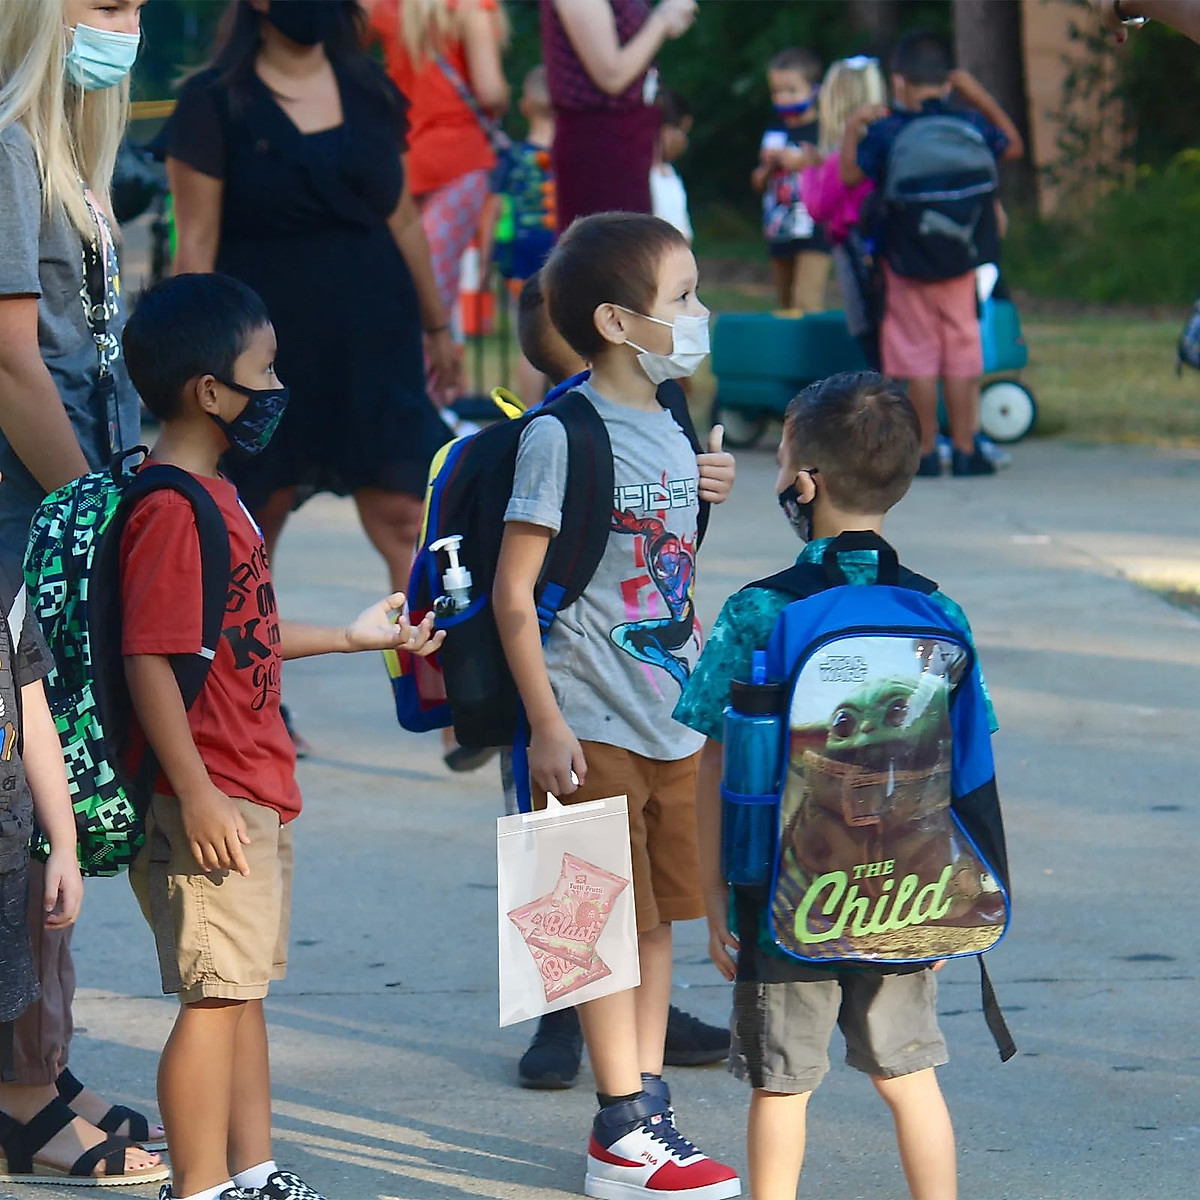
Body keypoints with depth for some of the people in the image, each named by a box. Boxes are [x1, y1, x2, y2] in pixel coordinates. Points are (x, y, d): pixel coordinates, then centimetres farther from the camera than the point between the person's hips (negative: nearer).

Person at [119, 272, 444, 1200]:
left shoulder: (214, 496, 14)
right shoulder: (171, 511, -19)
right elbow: (150, 661, -22)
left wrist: (354, 636, 27)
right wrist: (197, 797, -24)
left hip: (257, 791, 10)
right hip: (213, 800, -10)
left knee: (244, 985, 16)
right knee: (217, 993, -5)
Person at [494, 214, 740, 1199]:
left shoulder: (669, 429, 10)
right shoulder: (563, 436, -14)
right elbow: (513, 590, -14)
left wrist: (705, 498, 9)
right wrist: (547, 725, -17)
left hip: (678, 717, 8)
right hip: (597, 725, -8)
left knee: (660, 916, 12)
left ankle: (647, 1109, 20)